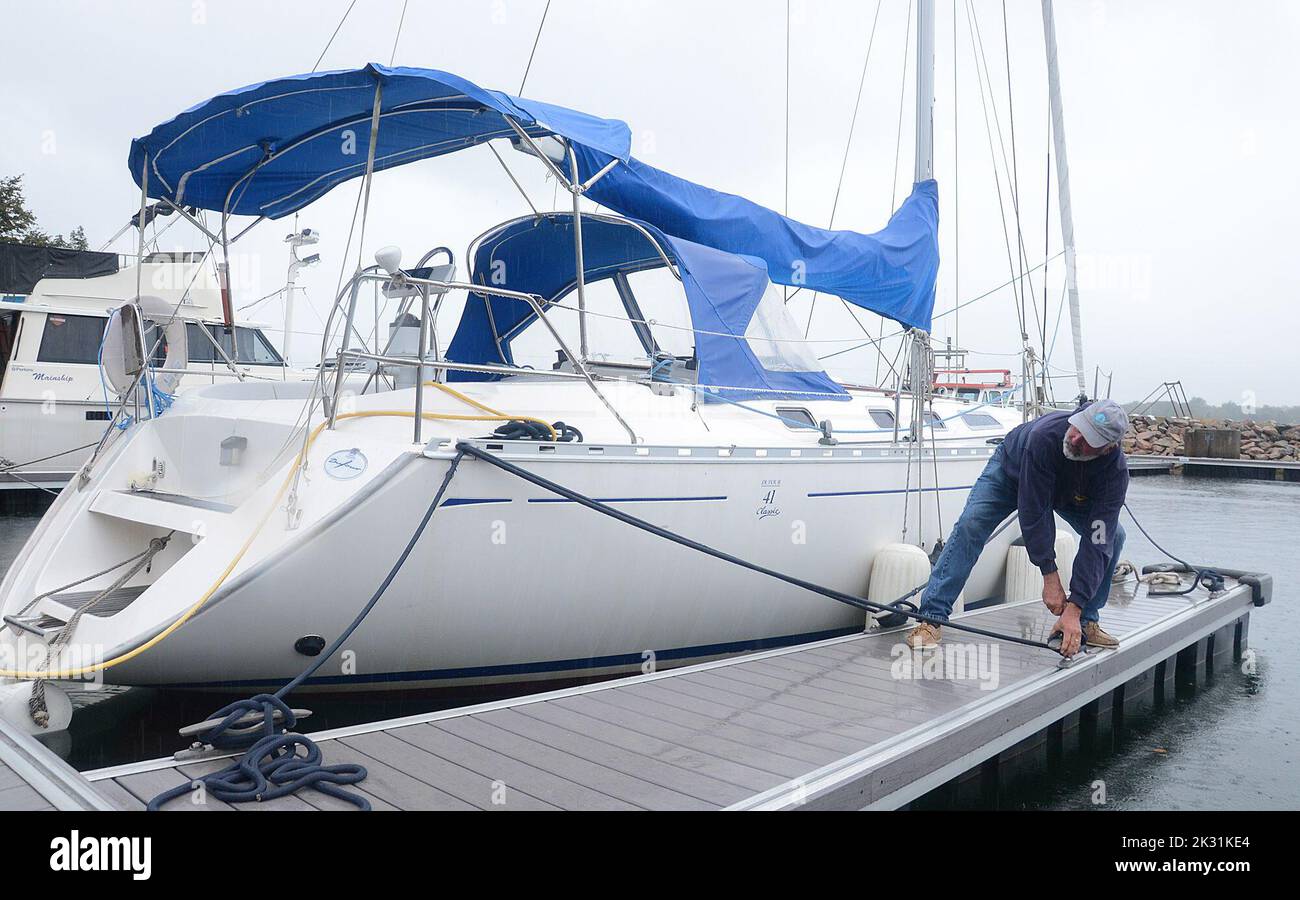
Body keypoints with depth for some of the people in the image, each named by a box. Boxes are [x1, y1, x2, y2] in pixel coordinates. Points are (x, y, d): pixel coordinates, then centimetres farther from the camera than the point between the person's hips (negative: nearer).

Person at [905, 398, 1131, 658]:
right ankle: (932, 617, -23)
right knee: (971, 523, -24)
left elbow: (1097, 542, -36)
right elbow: (1034, 513, -37)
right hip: (1012, 471, -3)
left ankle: (1086, 621, 1)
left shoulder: (1115, 470, -35)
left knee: (1113, 535, -15)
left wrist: (1074, 608, -40)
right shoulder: (1044, 434, -44)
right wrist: (1051, 577, -36)